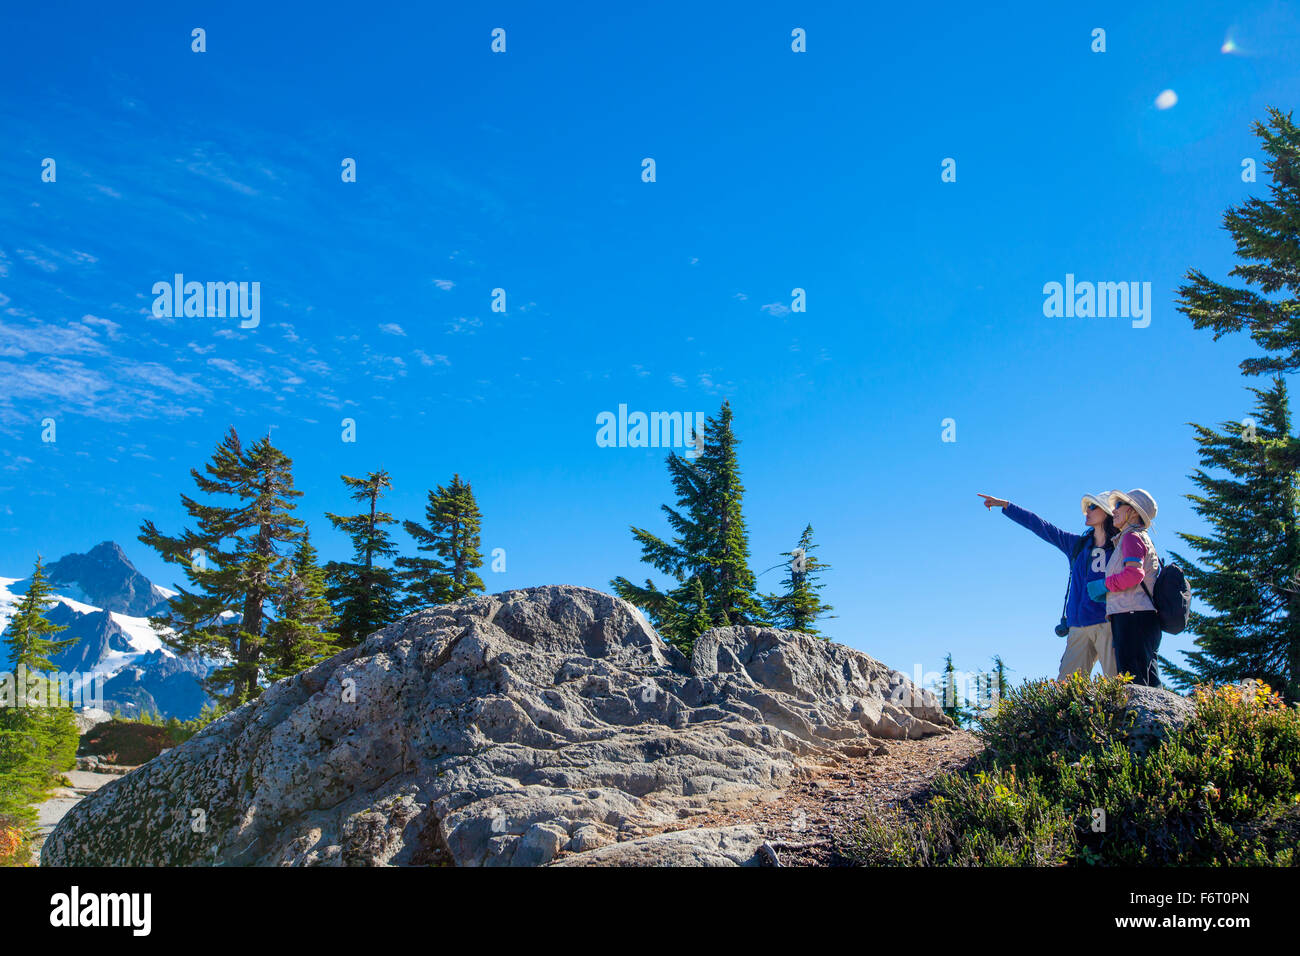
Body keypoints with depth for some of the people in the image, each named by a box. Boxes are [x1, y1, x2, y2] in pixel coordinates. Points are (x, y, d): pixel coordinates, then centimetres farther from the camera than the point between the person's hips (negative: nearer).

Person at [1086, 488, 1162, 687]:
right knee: (1148, 682, 6)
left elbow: (1134, 573, -19)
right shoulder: (1143, 538, 26)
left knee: (1135, 684, -16)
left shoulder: (1132, 536, -3)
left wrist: (1105, 585, -8)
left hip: (1132, 615, -10)